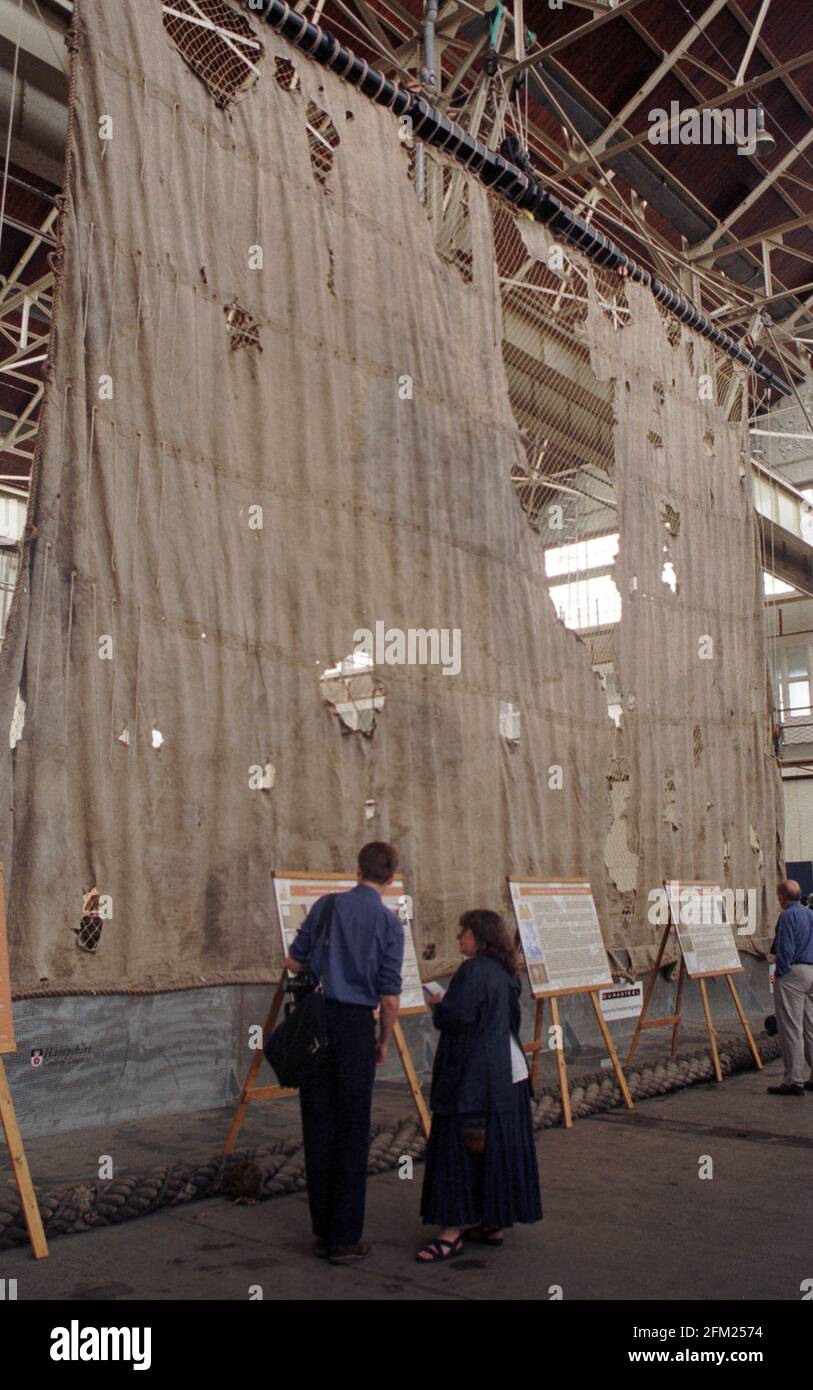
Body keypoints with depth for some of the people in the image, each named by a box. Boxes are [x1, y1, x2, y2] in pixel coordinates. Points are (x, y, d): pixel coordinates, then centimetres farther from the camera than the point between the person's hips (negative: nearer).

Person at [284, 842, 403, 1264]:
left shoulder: (327, 905, 3)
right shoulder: (389, 922, -3)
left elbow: (294, 963, 5)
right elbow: (389, 994, -5)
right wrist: (384, 1041, 8)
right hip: (356, 1024, -3)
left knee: (319, 1126, 10)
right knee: (352, 1132, 5)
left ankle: (323, 1230, 19)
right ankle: (345, 1238, 9)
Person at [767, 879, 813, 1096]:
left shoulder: (788, 915, -11)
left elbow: (786, 949, -16)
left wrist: (779, 975, -6)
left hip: (793, 973, -8)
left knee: (791, 1028, -5)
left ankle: (794, 1080, -4)